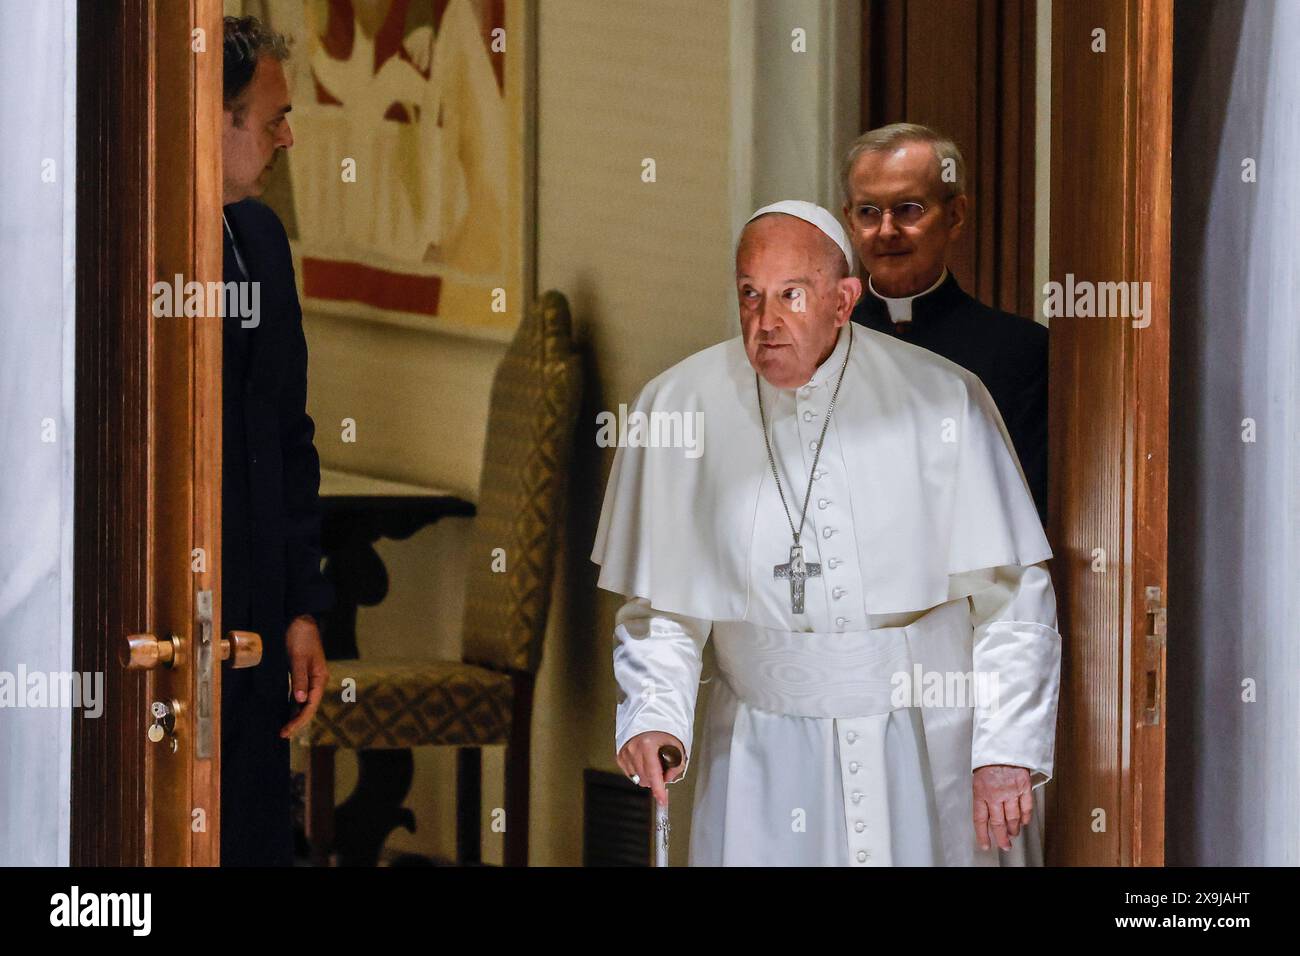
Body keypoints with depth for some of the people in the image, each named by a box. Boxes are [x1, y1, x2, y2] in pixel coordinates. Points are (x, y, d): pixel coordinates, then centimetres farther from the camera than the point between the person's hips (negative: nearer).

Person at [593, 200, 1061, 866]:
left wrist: (1007, 753, -8)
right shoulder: (677, 408, -2)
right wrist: (653, 715, -9)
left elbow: (1010, 597, -4)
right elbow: (661, 606, 6)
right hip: (763, 767, 1)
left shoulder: (941, 403, -8)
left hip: (927, 757, -1)